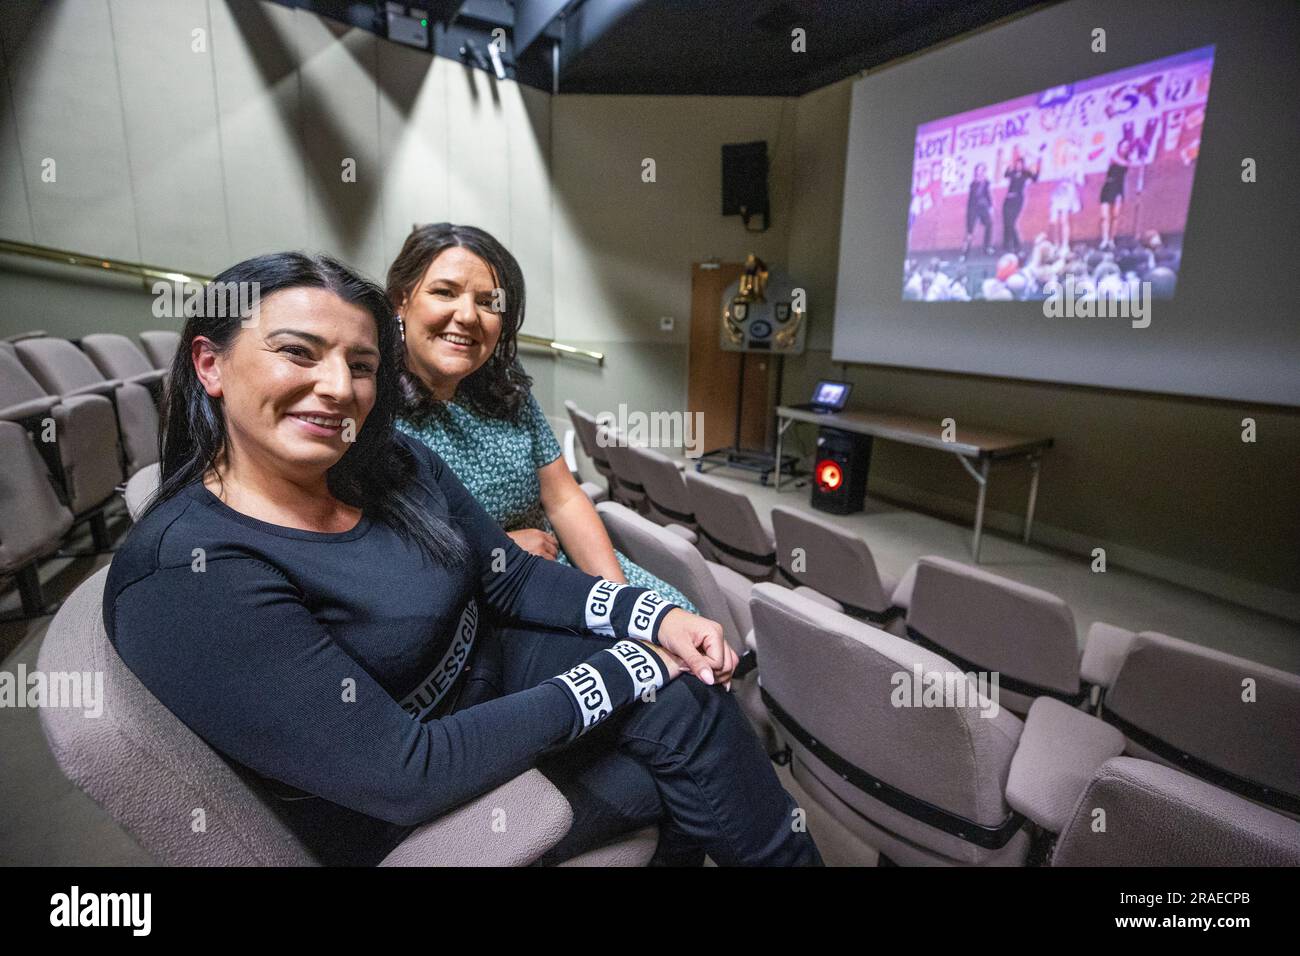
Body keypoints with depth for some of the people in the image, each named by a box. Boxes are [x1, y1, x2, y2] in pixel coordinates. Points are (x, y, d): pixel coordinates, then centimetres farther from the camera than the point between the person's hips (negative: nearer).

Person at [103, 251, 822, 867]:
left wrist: (657, 616, -13)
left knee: (693, 696, -11)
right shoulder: (185, 571, -26)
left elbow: (513, 578, 0)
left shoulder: (394, 462, -6)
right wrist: (614, 674, -24)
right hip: (405, 812, -5)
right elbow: (403, 774, -28)